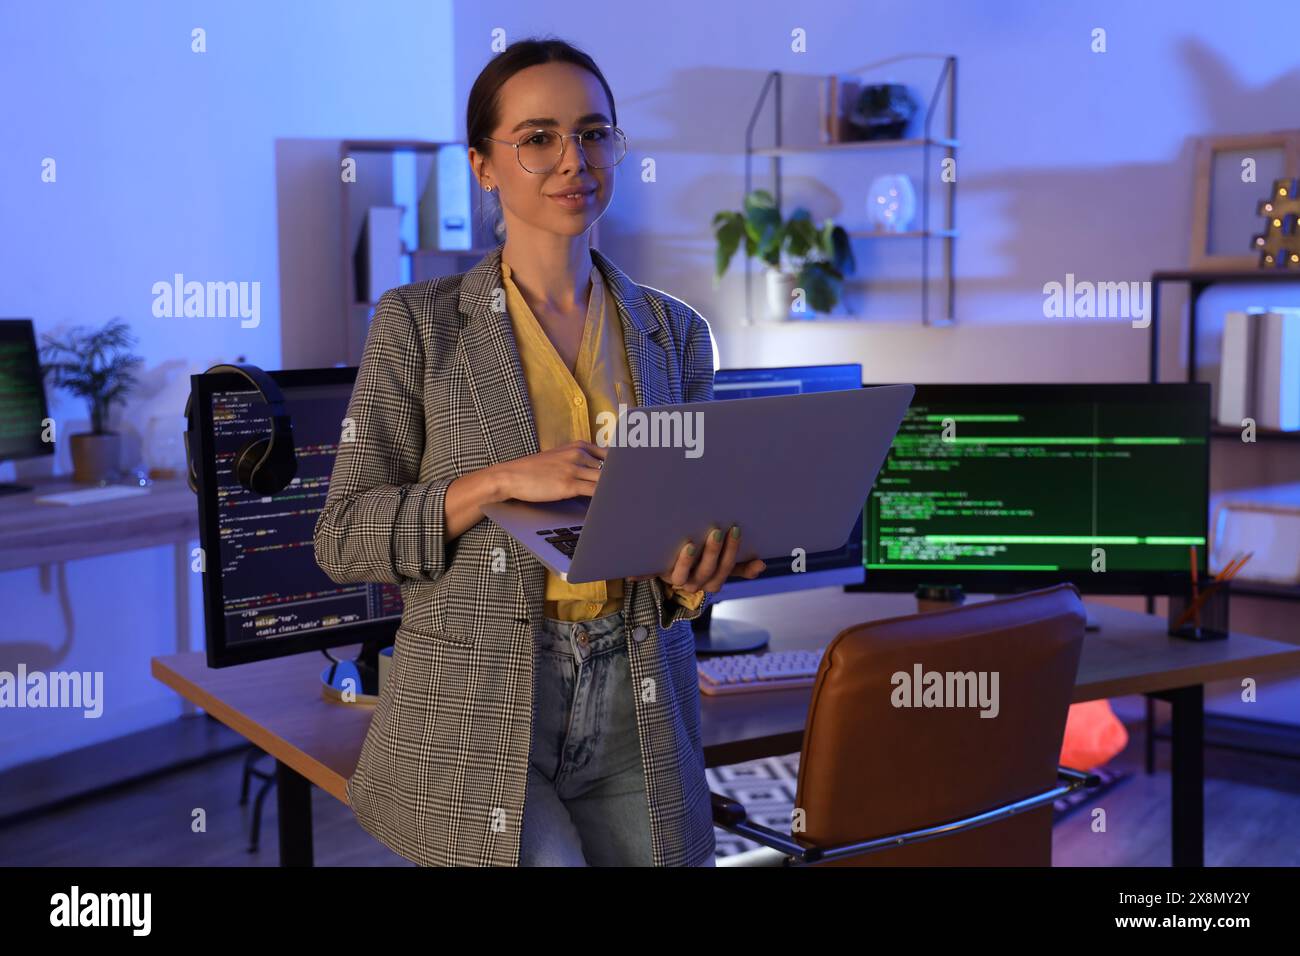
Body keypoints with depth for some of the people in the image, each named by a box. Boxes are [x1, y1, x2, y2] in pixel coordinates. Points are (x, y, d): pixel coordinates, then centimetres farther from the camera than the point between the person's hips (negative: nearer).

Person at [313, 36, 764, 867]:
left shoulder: (675, 332, 6)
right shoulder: (419, 321, -3)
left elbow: (693, 518, 11)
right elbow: (345, 536, -4)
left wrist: (694, 576, -12)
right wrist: (499, 481, -19)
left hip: (638, 706, 4)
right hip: (478, 710, -3)